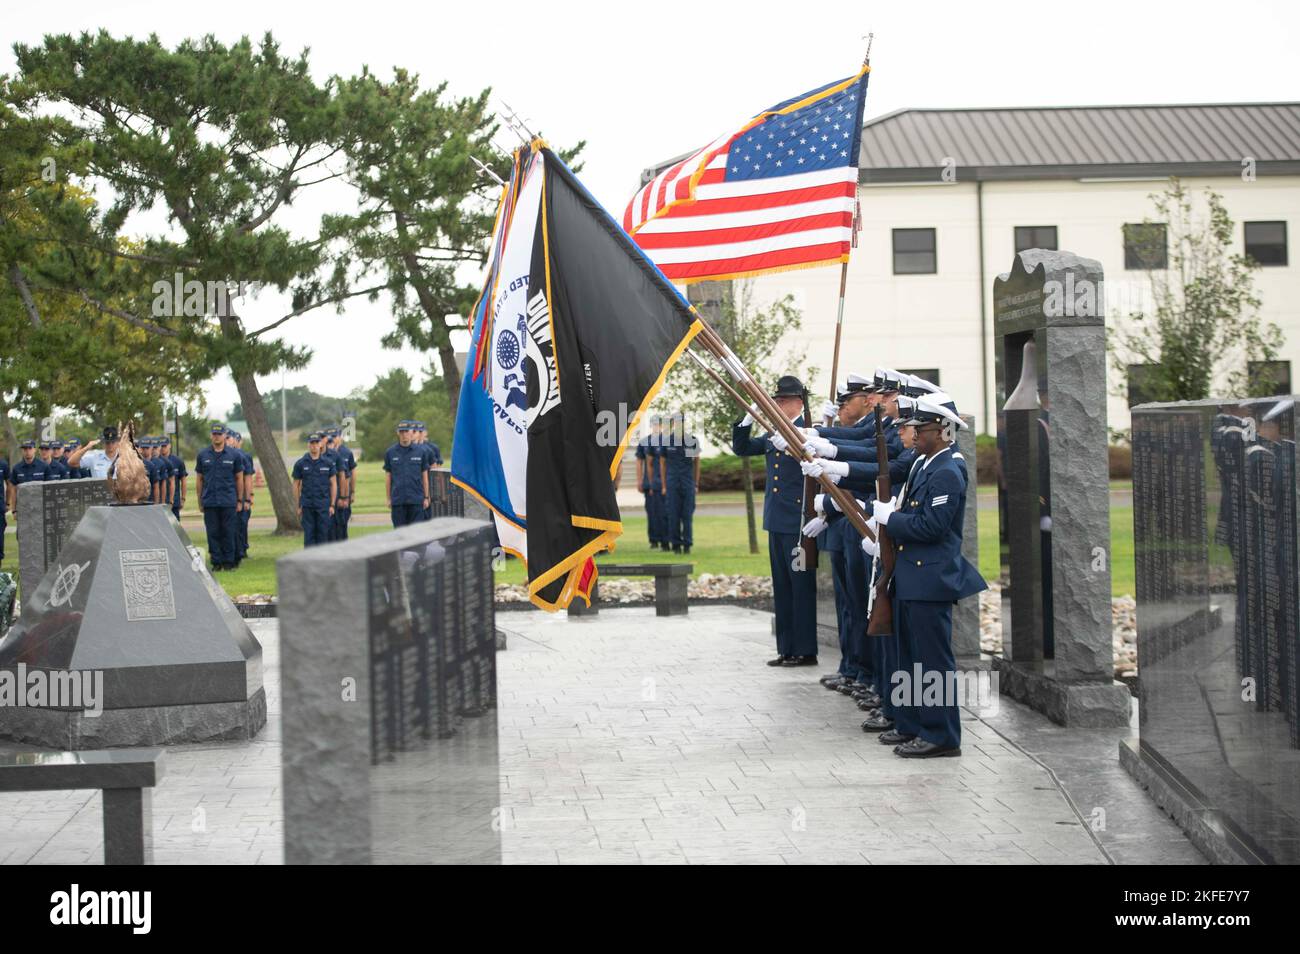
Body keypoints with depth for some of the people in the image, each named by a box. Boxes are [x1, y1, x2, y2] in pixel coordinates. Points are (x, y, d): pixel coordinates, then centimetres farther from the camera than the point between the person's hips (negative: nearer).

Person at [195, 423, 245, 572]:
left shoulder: (234, 455, 3)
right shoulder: (203, 455, 6)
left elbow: (239, 479, 7)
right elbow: (199, 479, 11)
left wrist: (240, 501, 4)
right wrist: (200, 502, 8)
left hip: (229, 502, -1)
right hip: (209, 502, 1)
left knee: (228, 533, 1)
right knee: (213, 533, 2)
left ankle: (229, 561, 8)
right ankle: (216, 562, 8)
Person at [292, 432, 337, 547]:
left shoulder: (328, 463, 3)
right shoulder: (300, 464, 2)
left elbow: (333, 484, 6)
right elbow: (296, 485, 6)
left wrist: (332, 505, 1)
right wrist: (298, 506, 3)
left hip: (324, 505, 0)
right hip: (307, 506, 0)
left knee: (323, 534, 2)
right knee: (309, 534, 1)